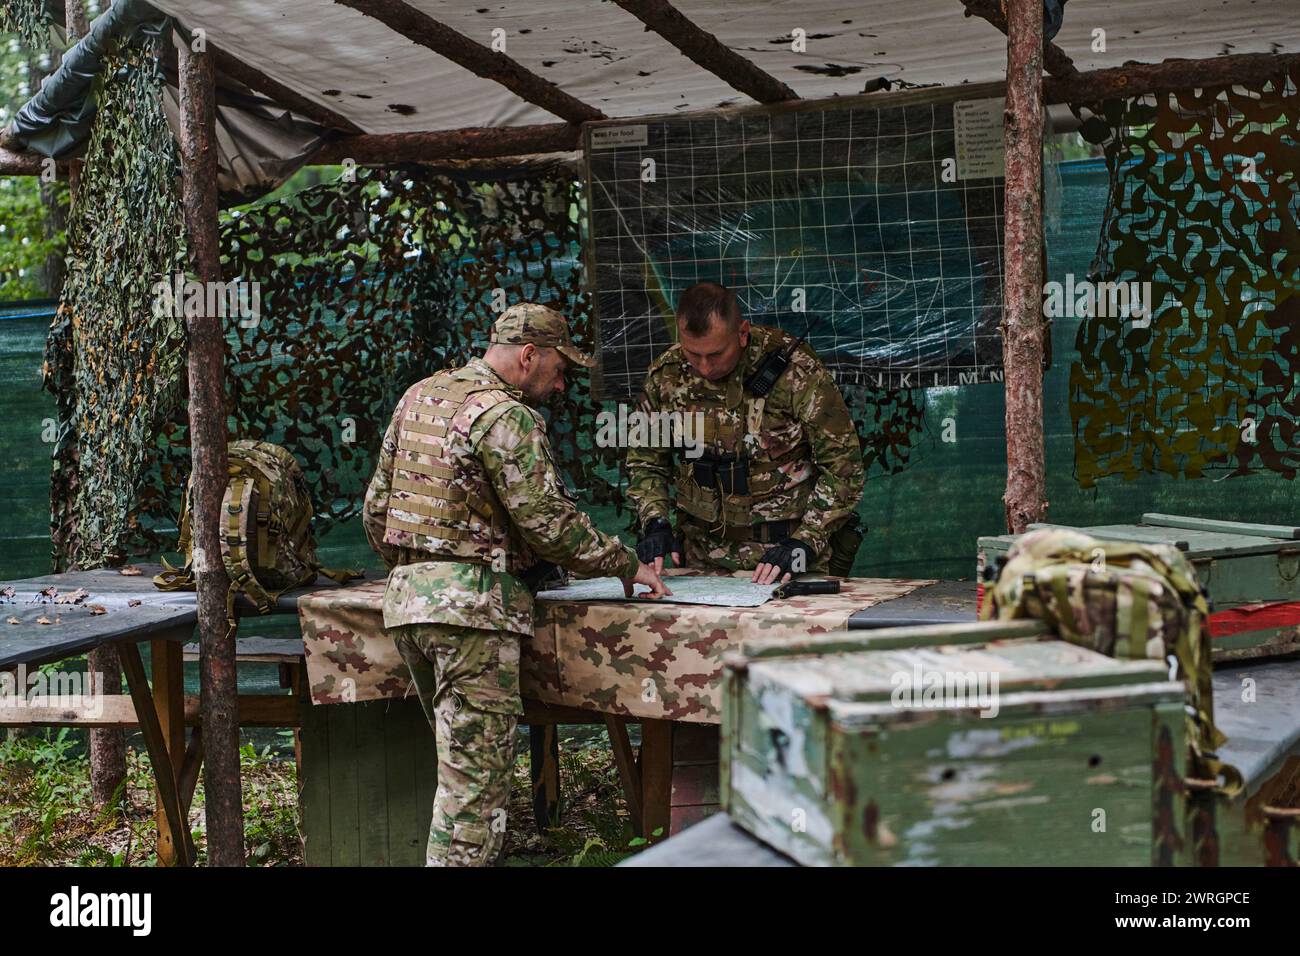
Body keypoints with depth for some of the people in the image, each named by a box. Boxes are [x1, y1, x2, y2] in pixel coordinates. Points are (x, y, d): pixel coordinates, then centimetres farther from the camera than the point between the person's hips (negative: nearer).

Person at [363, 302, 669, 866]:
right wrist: (625, 565, -6)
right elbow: (546, 519, -15)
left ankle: (453, 856, 27)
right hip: (471, 605, -9)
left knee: (458, 754, 20)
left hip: (405, 599, 9)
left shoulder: (418, 397, 15)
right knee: (476, 774, -7)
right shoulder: (505, 416, -11)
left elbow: (378, 505, 19)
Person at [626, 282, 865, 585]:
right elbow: (645, 459, 13)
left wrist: (803, 544, -16)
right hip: (703, 557, 1)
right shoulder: (666, 374, -1)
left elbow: (843, 465, -8)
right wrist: (655, 523, -4)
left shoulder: (795, 371, -12)